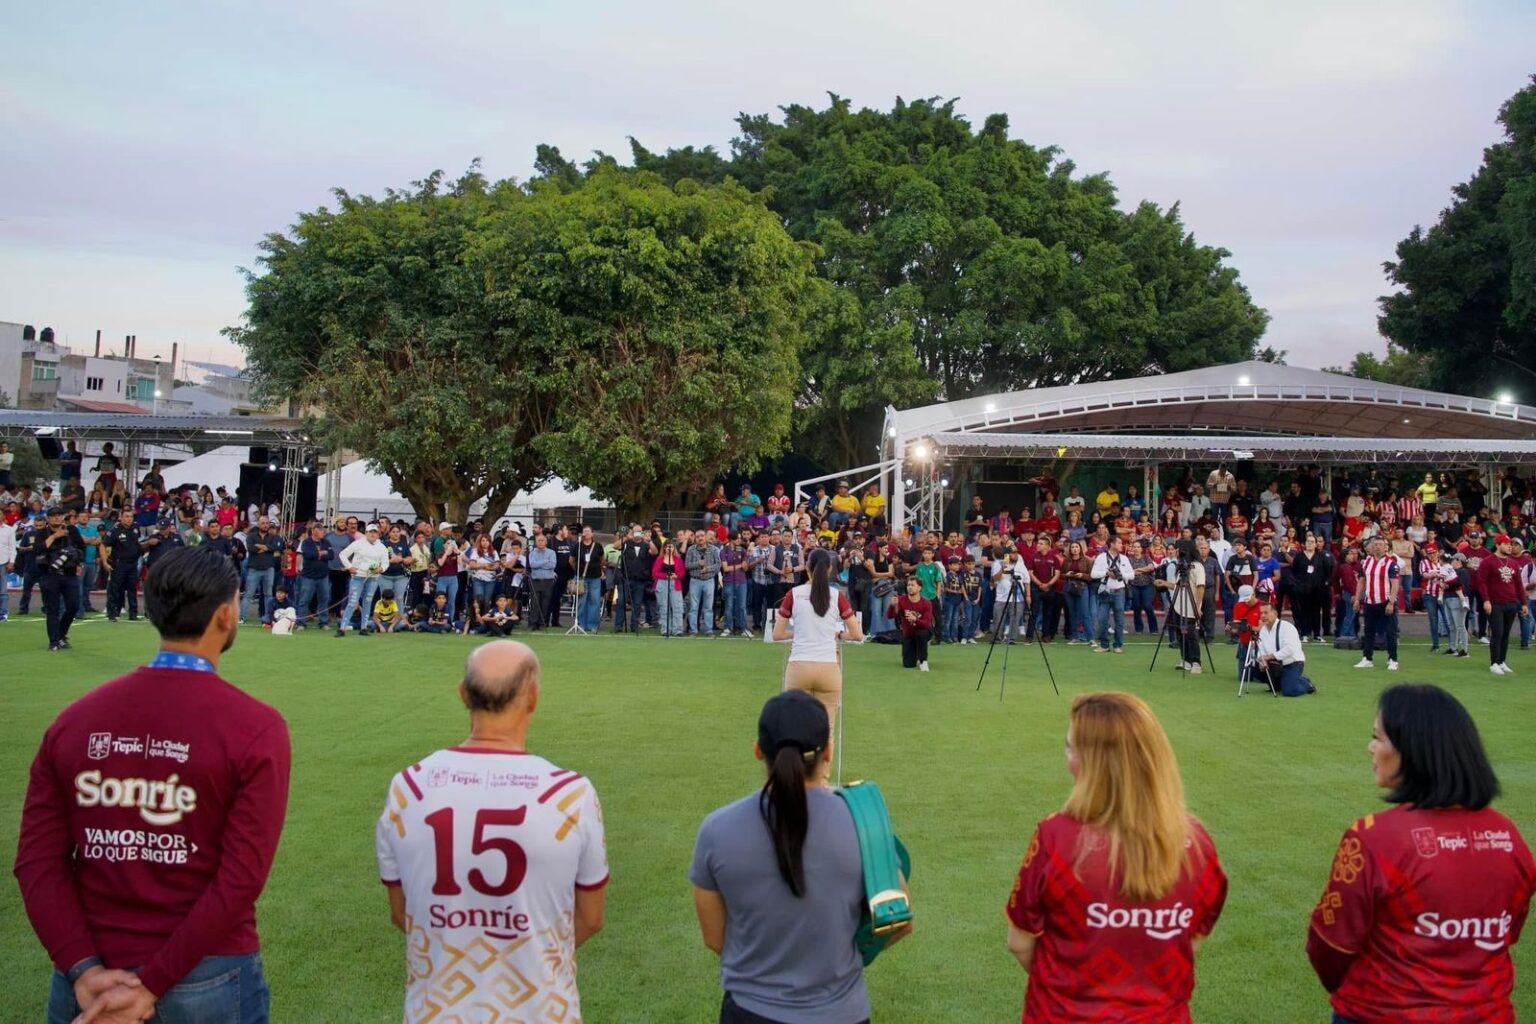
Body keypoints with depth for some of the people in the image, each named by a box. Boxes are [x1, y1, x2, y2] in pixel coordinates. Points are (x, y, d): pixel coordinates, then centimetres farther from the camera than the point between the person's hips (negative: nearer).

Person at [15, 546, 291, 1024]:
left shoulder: (74, 720, -1)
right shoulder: (256, 728, -14)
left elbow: (39, 860, -5)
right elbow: (241, 879, -19)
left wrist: (83, 969, -8)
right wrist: (154, 984, -14)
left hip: (93, 978, 3)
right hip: (206, 981, -3)